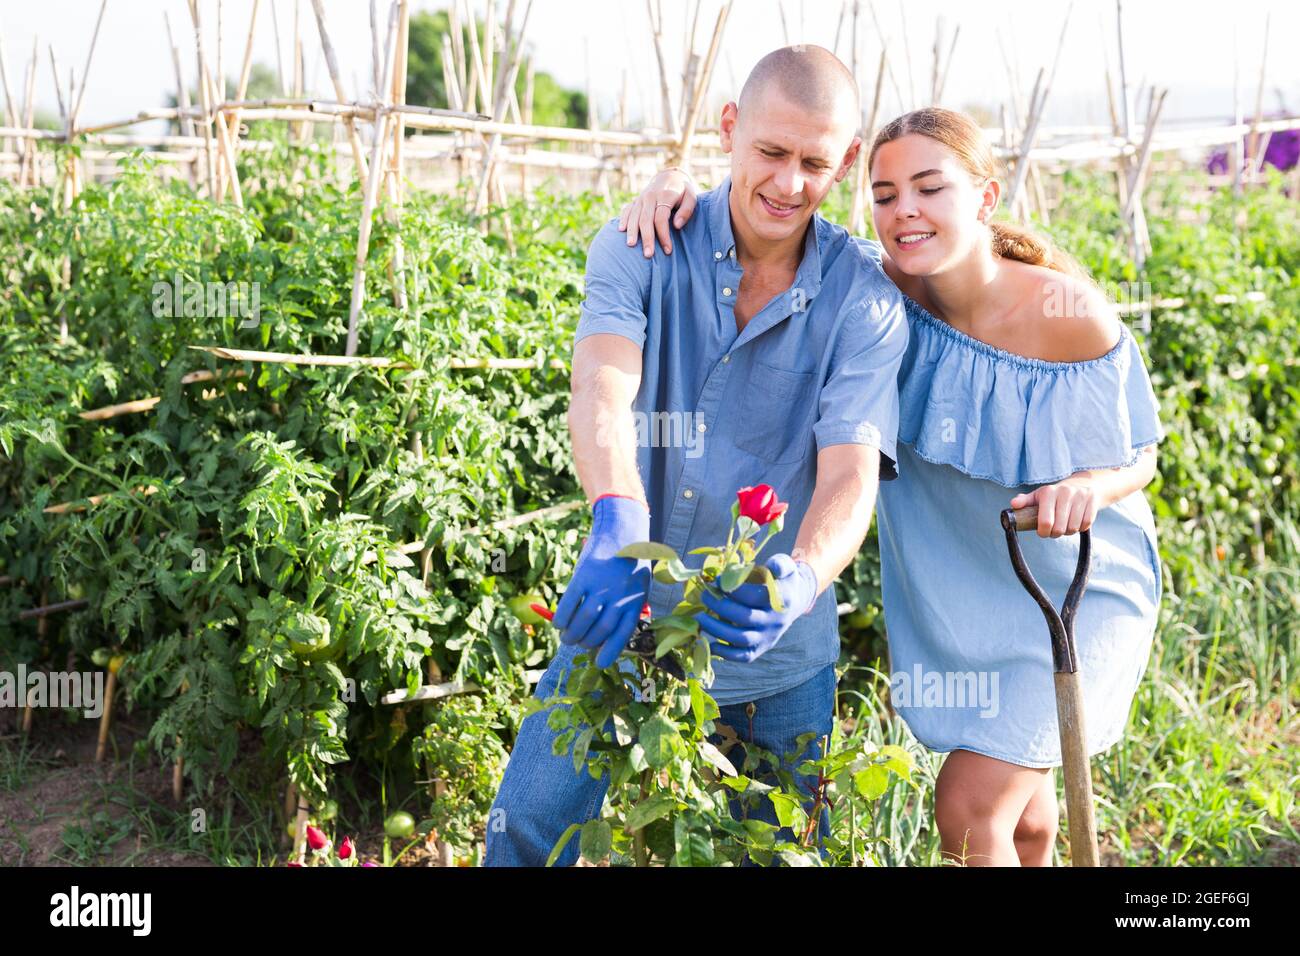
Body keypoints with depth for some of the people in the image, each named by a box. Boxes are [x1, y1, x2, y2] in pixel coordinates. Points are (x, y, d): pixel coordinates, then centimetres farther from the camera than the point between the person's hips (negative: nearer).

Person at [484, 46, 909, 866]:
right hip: (625, 616, 0)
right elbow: (601, 388, -26)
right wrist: (619, 525, -47)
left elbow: (851, 472, -19)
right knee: (525, 837, 6)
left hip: (775, 654, 0)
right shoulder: (641, 251, -9)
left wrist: (800, 580, -41)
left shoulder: (866, 302, -9)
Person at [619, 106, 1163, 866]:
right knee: (1016, 784, 24)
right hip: (953, 587, 4)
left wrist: (1087, 487, -34)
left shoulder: (1072, 318, -26)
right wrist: (683, 186, -27)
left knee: (970, 808, -9)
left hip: (1074, 588, -4)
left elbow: (1139, 458, -12)